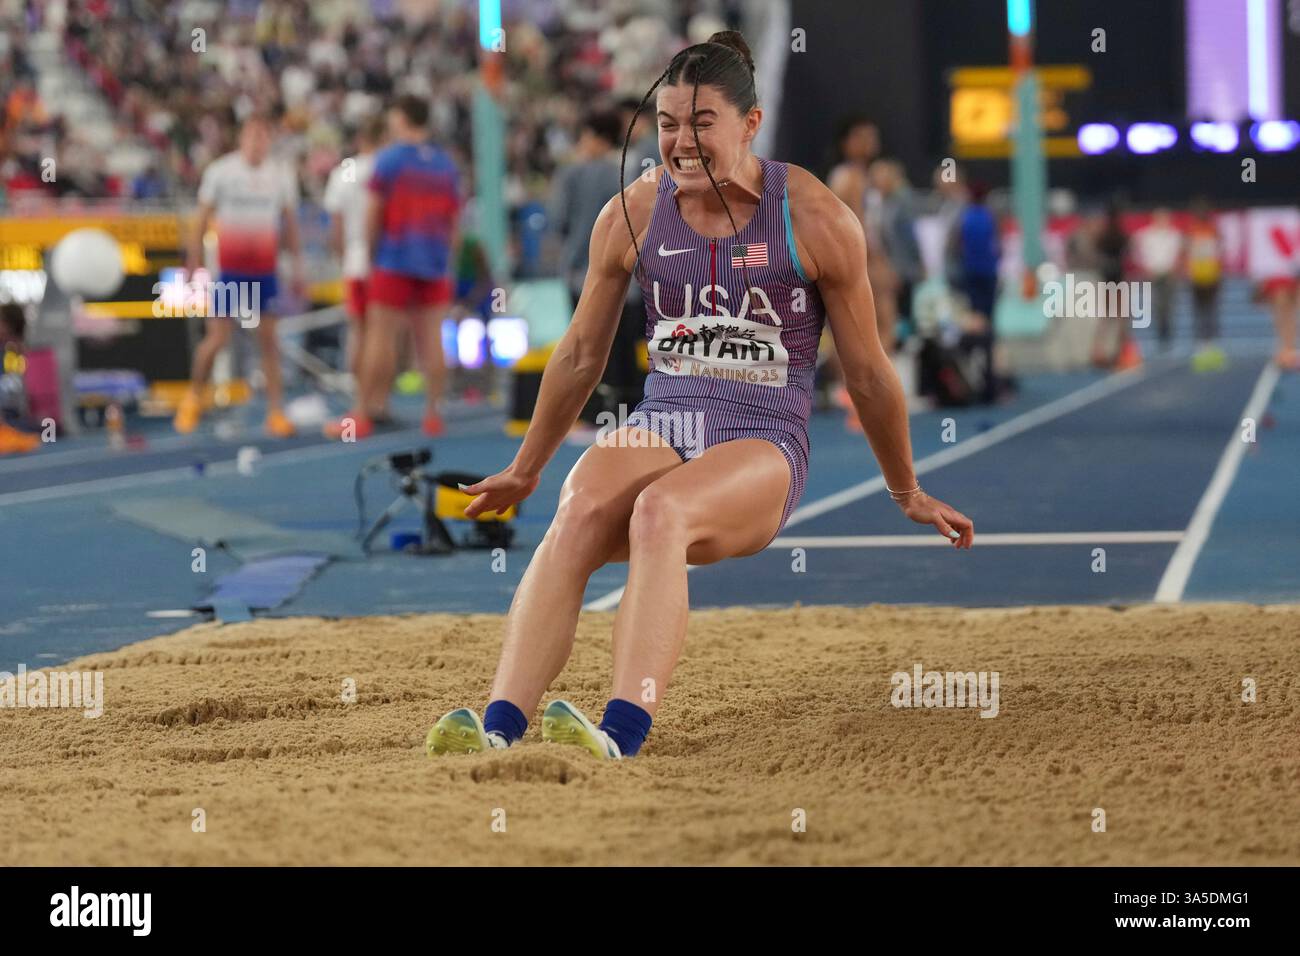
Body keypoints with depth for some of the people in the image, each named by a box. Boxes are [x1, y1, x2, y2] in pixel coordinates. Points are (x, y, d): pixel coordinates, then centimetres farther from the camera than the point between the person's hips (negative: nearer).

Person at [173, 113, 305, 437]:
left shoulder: (282, 175, 4)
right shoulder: (220, 171, -3)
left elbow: (290, 224, 11)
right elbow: (202, 219, 2)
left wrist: (298, 268, 9)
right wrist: (194, 263, -2)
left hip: (265, 270, 2)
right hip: (229, 268, -2)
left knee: (268, 338, -1)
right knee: (217, 339, -2)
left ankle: (276, 411, 1)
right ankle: (193, 397, 21)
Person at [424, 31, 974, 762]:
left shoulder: (819, 222, -3)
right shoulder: (631, 216, 5)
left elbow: (867, 373, 8)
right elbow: (580, 357, 19)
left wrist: (908, 494, 18)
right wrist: (525, 471, 27)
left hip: (764, 444, -3)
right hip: (659, 428, 3)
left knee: (658, 513, -37)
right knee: (579, 514, -33)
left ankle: (622, 738, -53)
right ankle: (498, 729, -46)